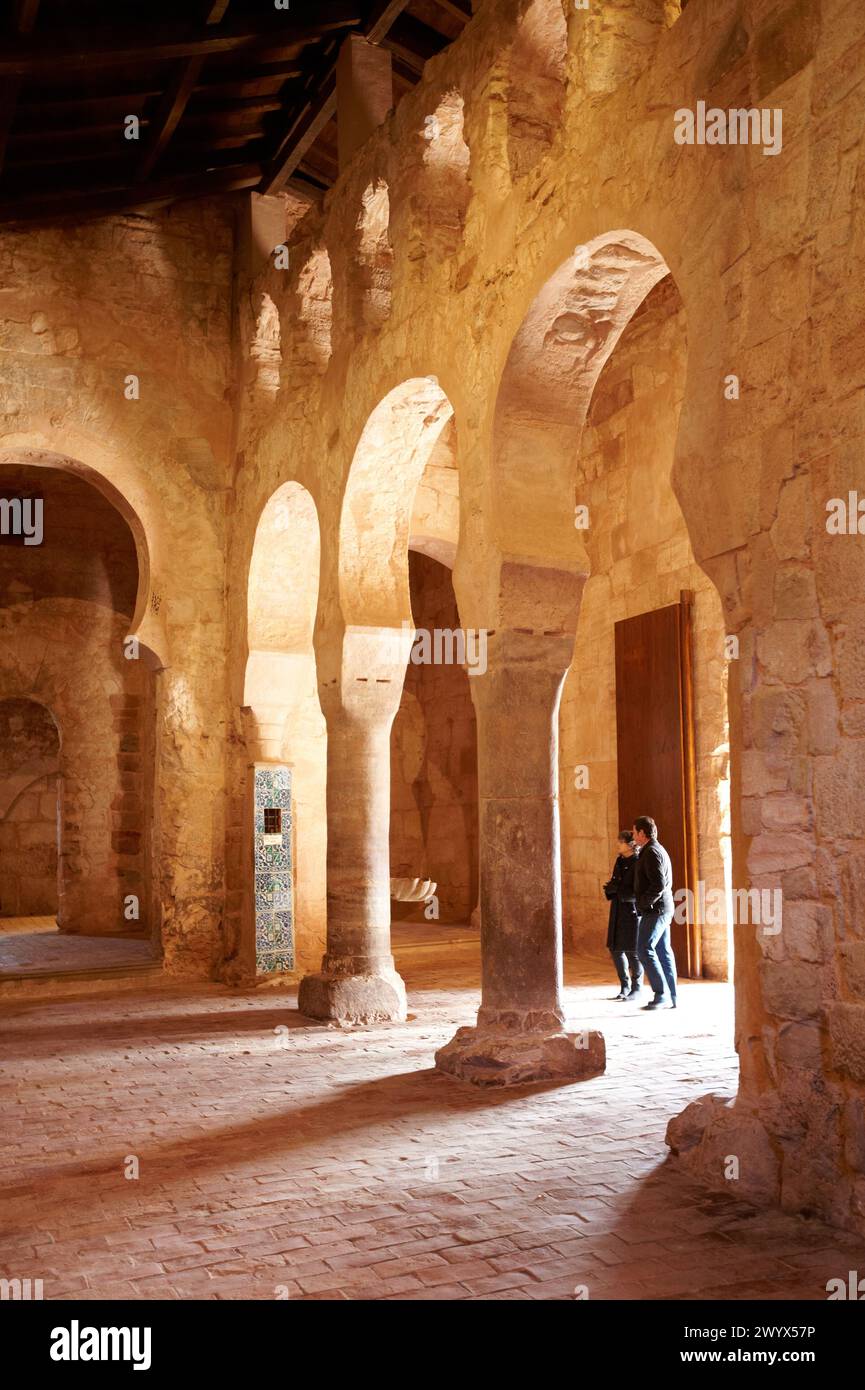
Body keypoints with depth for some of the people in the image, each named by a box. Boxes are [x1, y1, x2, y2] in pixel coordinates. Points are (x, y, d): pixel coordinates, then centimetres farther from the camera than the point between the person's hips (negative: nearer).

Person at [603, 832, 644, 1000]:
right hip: (618, 911, 8)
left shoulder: (638, 863, -12)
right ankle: (625, 986, 20)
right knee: (615, 949, 7)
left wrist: (616, 888, -17)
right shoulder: (620, 861, 12)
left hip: (633, 910, -7)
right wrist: (611, 887, -9)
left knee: (632, 950, -3)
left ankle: (637, 988, 11)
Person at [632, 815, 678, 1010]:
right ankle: (671, 997, 11)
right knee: (663, 952, 10)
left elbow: (659, 884, -23)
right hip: (663, 909, 10)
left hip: (655, 910, -10)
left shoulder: (652, 852, -15)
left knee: (644, 949, -11)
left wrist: (643, 903, -15)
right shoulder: (658, 850, 18)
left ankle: (662, 994, -12)